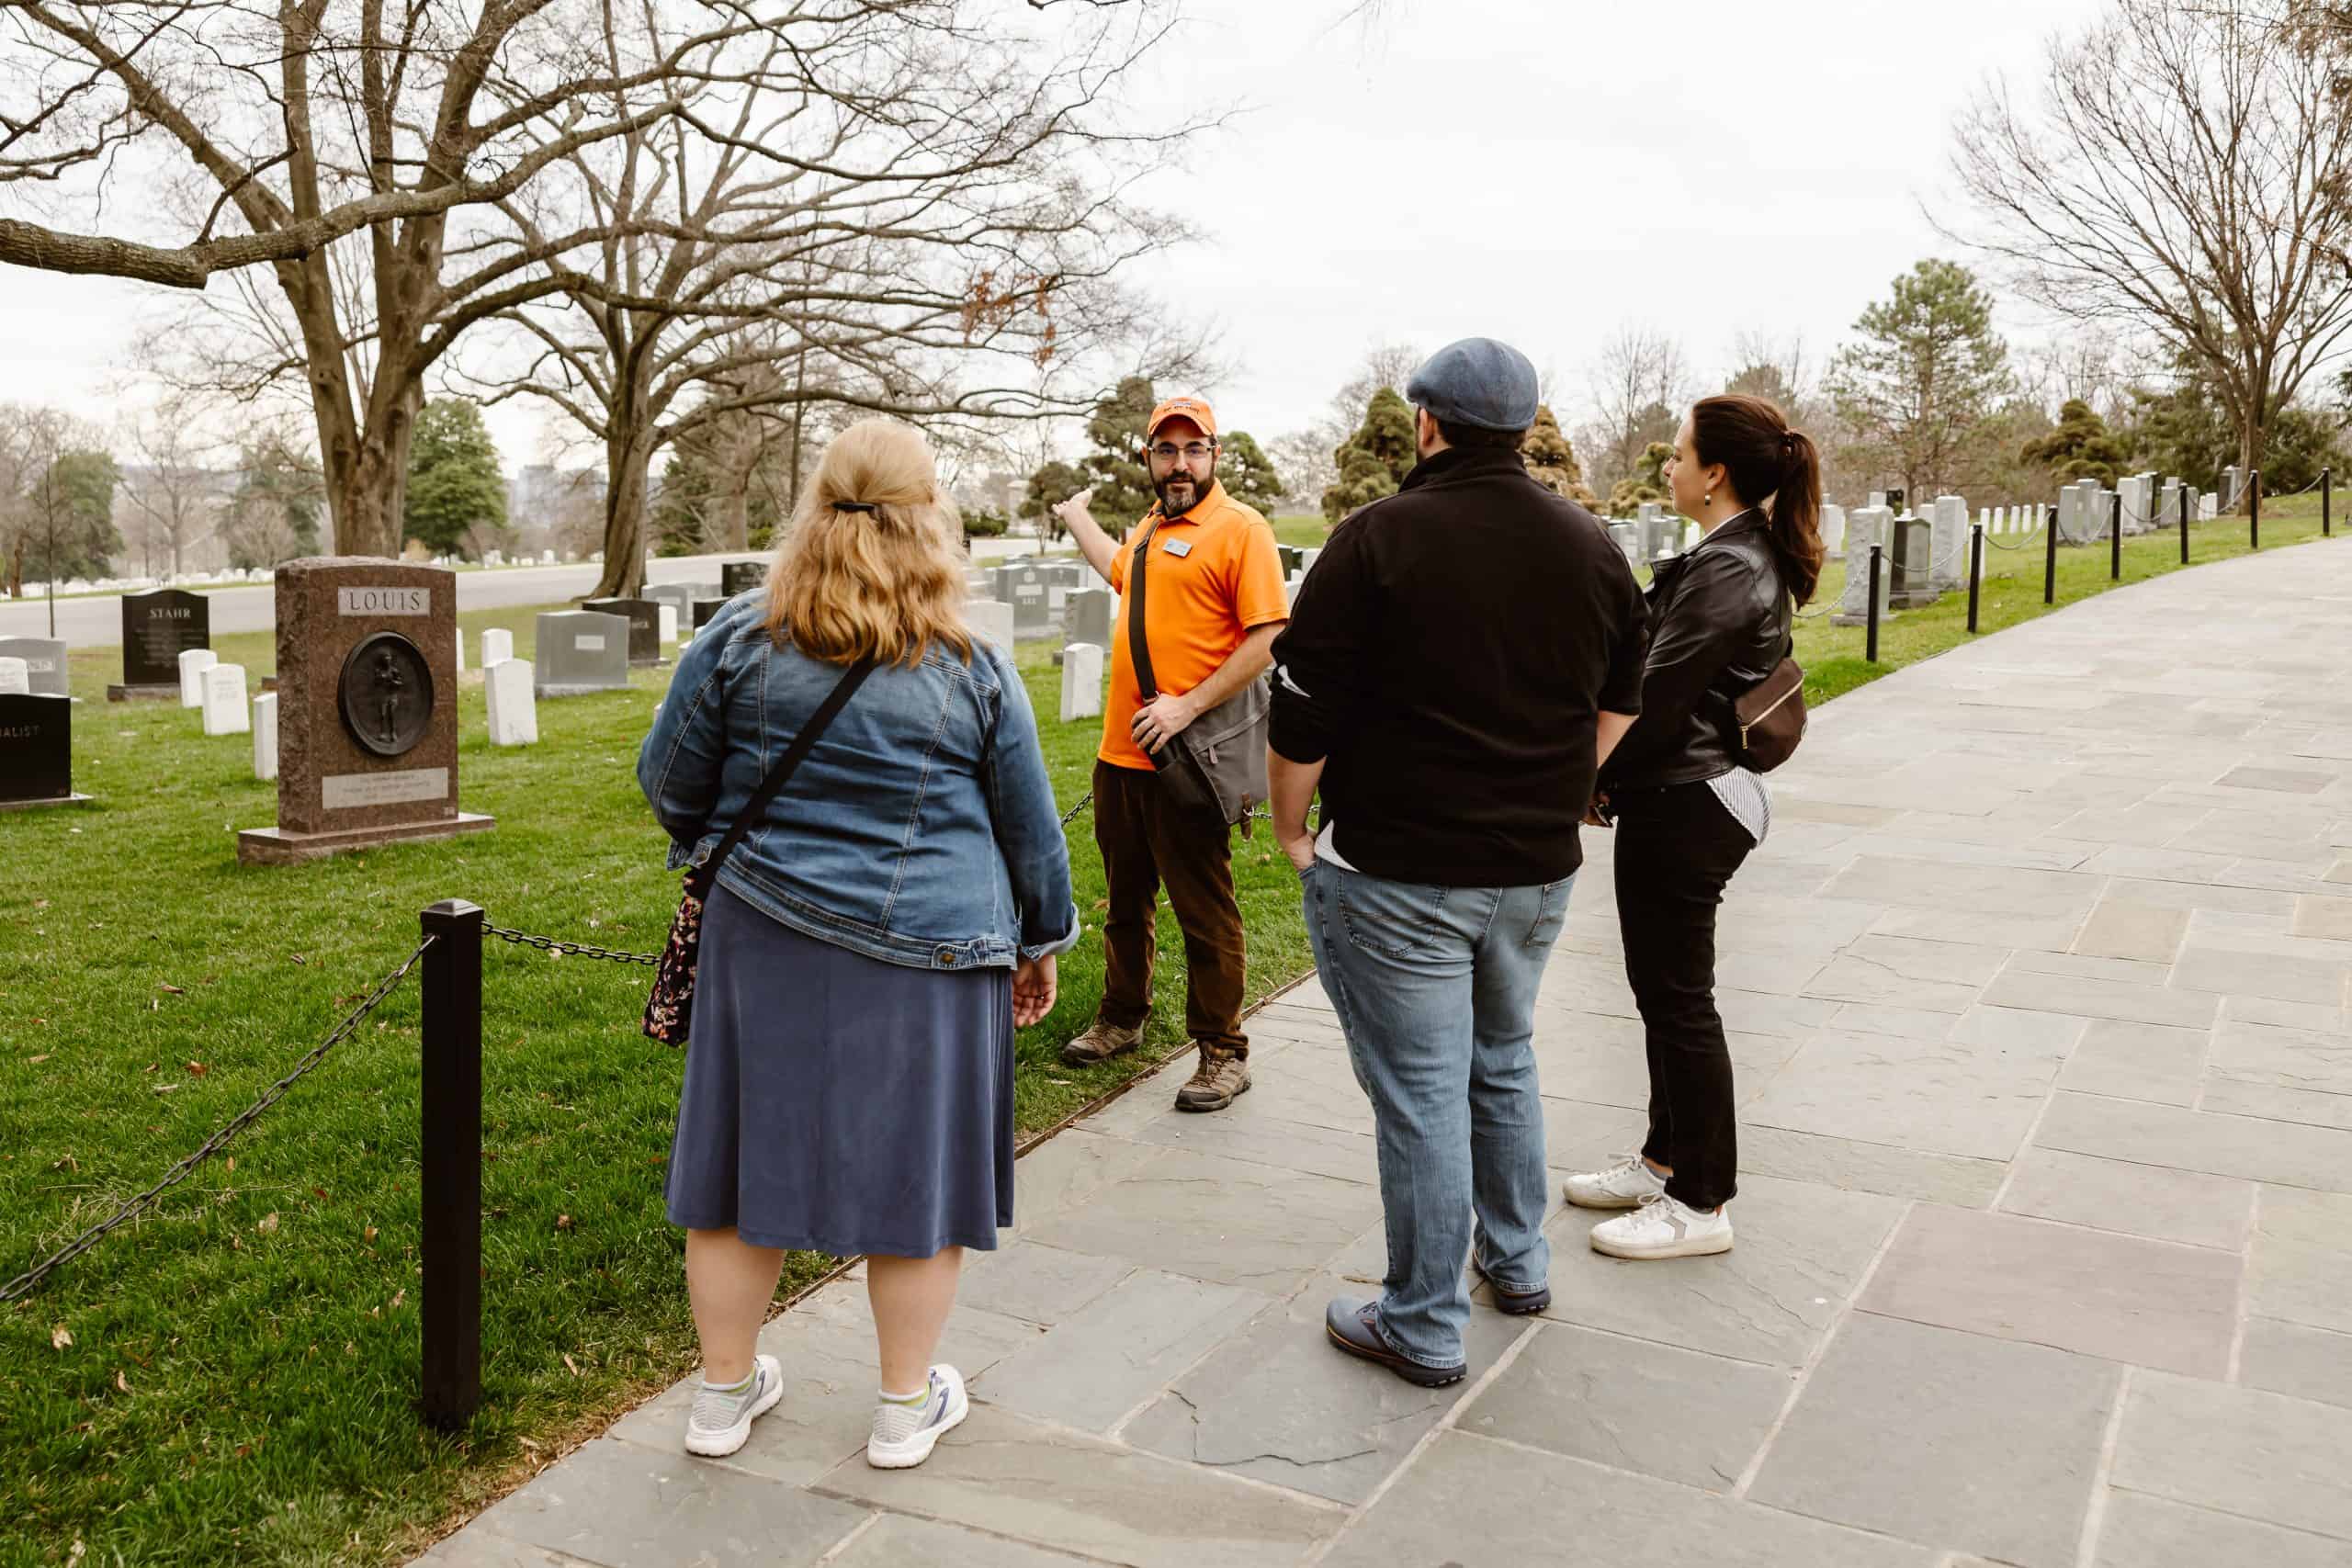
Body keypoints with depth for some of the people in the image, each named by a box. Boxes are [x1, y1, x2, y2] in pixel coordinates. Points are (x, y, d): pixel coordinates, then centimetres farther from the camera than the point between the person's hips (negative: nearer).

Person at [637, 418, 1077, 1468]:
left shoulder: (739, 640, -2)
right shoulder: (974, 669, -3)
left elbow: (667, 781, 7)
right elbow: (1031, 827, 4)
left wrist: (712, 851, 28)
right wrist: (1042, 941, 19)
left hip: (764, 942, 2)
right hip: (927, 953, -2)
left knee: (750, 1147, 14)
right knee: (917, 1166, 11)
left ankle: (724, 1392, 29)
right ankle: (907, 1406, 24)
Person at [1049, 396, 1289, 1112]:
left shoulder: (1239, 528, -10)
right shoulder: (1152, 526, 15)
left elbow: (1269, 638, -18)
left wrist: (1188, 706, -23)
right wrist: (1076, 517, 52)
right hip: (1119, 753, 8)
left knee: (1205, 915, 0)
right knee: (1126, 902, 20)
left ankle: (1223, 1055, 11)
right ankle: (1121, 1020, 36)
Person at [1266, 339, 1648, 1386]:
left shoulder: (1376, 540, -13)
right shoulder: (1591, 545, 5)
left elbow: (1303, 713, -13)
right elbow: (1619, 704, 16)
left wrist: (1291, 832, 0)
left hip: (1395, 873, -6)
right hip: (1538, 869, 6)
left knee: (1419, 1092, 2)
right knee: (1504, 1060, 24)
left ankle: (1424, 1328, 14)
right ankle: (1517, 1261, 38)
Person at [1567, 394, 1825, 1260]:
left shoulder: (1722, 571, -21)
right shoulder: (1755, 556, 11)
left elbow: (1658, 700, -21)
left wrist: (1600, 784, -7)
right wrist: (1618, 781, 8)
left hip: (1681, 805, -10)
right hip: (1701, 794, 10)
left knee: (1678, 1000, 0)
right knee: (1663, 989, 19)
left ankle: (1701, 1204, 12)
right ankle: (1666, 1159, 33)